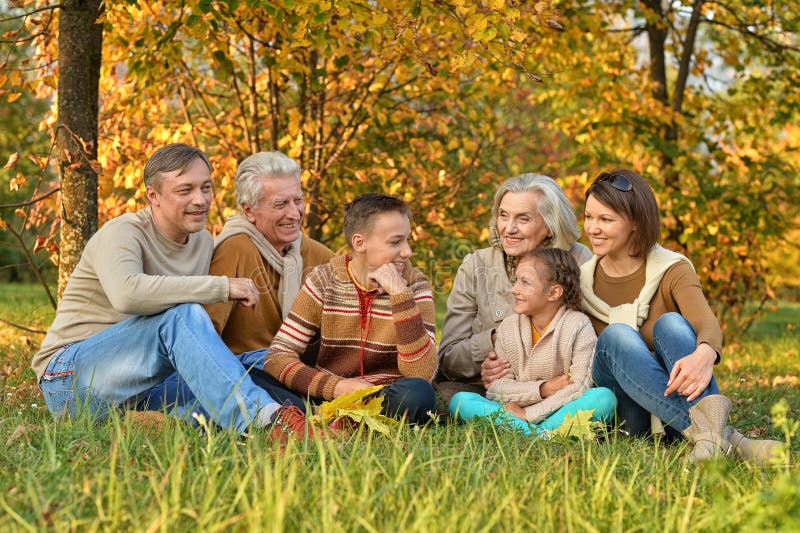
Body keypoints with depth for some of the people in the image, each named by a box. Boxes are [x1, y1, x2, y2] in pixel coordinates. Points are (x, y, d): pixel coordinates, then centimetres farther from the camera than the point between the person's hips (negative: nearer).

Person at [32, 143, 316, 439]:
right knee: (182, 314, -32)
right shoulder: (122, 234, -12)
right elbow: (126, 294, -36)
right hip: (71, 377, -7)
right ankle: (267, 420, -44)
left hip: (140, 387, 7)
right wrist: (222, 287, -31)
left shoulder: (203, 242, 12)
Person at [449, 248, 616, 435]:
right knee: (460, 400, -21)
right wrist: (542, 390, -15)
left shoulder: (578, 326, -4)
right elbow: (495, 388, 1)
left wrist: (529, 413, -18)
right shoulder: (507, 328, 7)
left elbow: (581, 386, -15)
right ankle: (534, 433, -38)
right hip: (517, 412, 3)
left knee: (604, 397, -32)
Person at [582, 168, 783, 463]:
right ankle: (717, 434, -50)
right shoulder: (581, 281, 5)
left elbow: (707, 323, -23)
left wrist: (703, 355, -46)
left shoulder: (672, 271, -3)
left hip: (678, 393, -1)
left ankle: (708, 431, -52)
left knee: (670, 323, -27)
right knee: (617, 335, -28)